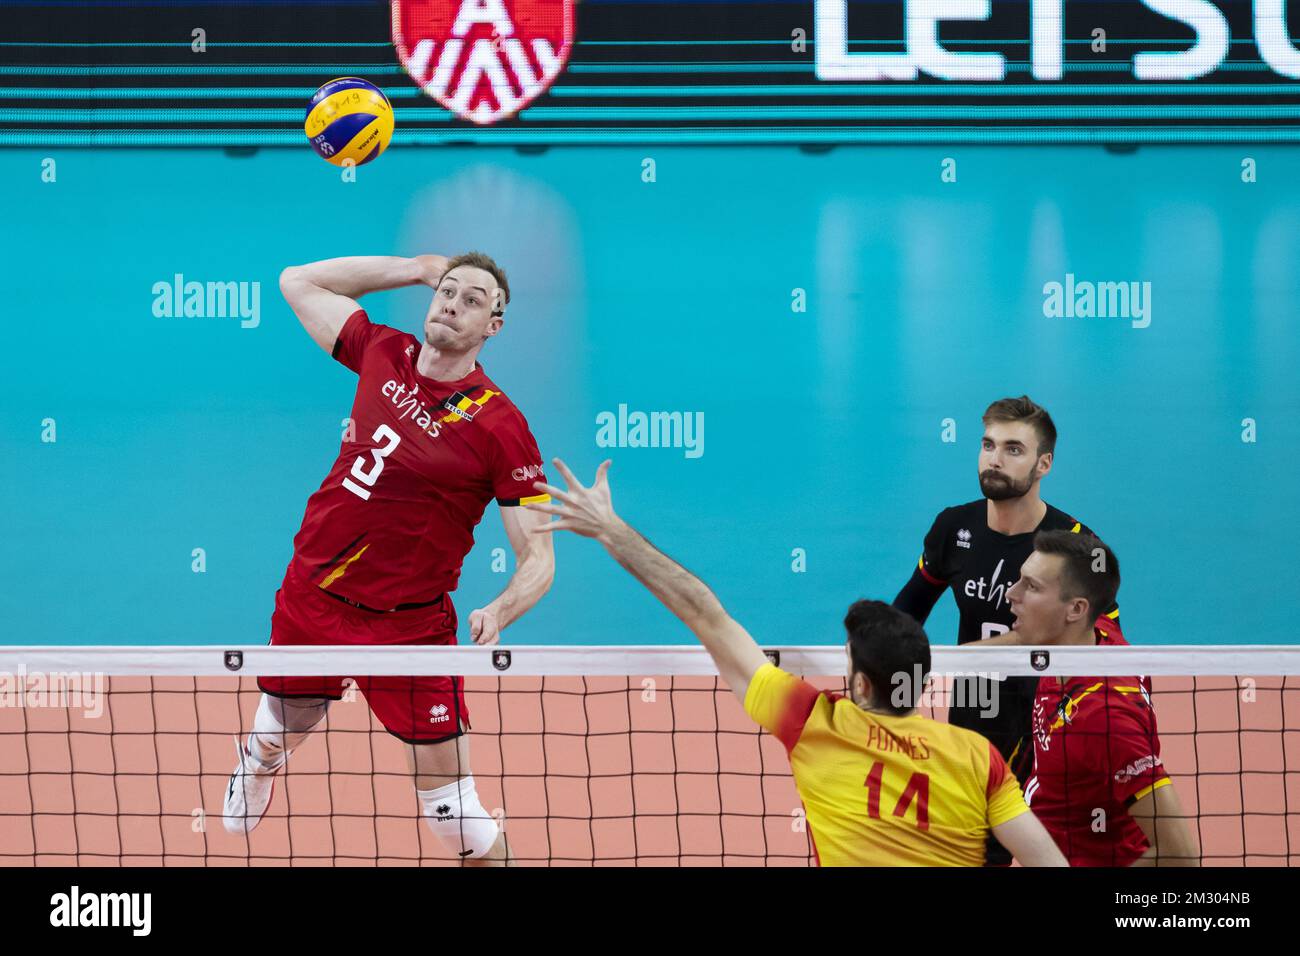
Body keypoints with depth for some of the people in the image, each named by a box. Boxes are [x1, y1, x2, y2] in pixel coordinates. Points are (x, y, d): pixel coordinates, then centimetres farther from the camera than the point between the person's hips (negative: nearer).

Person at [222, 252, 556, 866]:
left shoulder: (500, 427, -15)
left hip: (406, 626, -5)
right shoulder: (384, 354, 1)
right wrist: (419, 267, 7)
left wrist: (499, 613, -35)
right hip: (308, 598, 5)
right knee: (269, 742, 25)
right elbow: (299, 283, 15)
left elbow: (538, 557, -13)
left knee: (450, 804, -9)